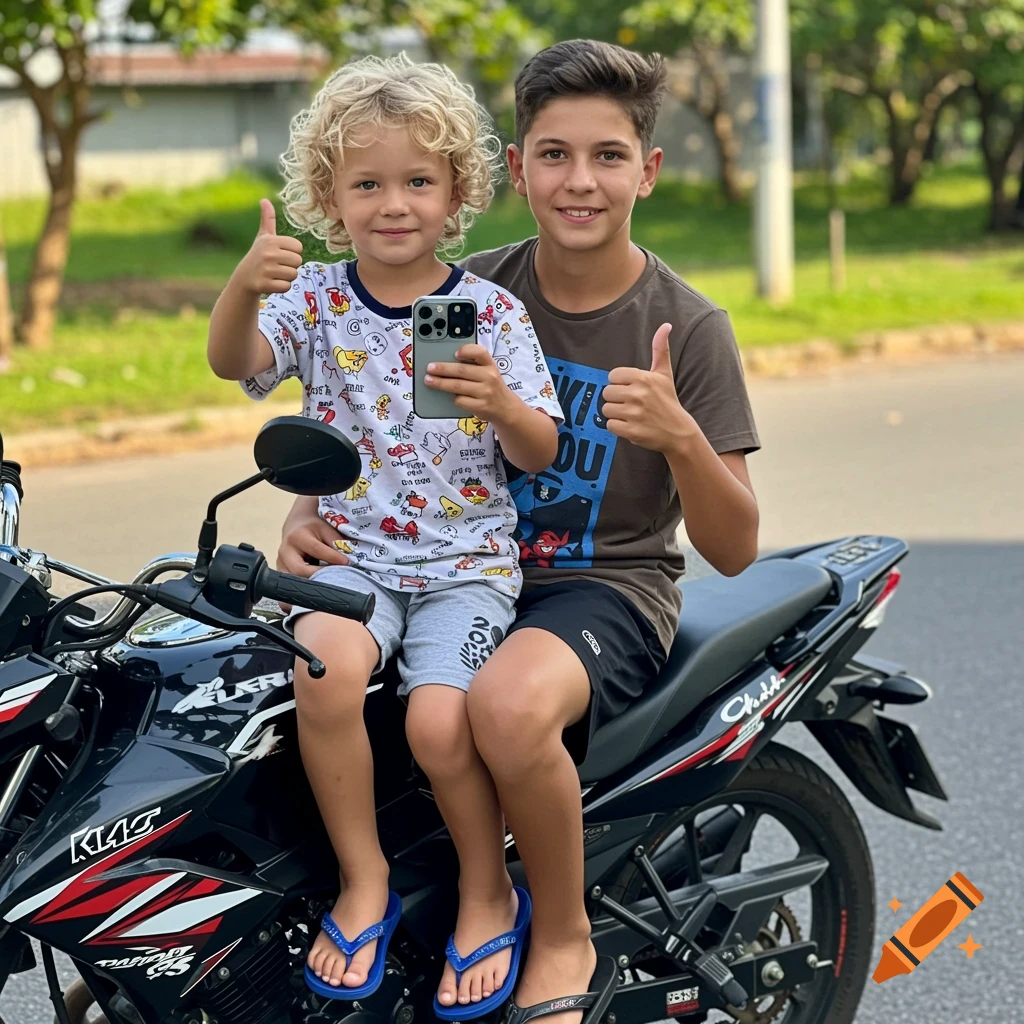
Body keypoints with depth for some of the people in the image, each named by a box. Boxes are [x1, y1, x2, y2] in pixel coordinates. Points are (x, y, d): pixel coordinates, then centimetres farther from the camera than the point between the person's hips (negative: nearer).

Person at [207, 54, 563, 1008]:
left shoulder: (490, 310, 0)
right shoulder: (316, 297, 3)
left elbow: (539, 456, 0)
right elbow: (232, 361, -14)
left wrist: (503, 407, -22)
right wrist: (245, 284, -34)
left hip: (467, 560, -1)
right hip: (349, 553, 1)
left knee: (438, 720, -24)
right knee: (324, 668, -30)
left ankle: (488, 893, 4)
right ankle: (363, 884, -12)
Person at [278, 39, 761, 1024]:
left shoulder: (686, 326, -6)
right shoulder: (471, 294, 3)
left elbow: (733, 548, -6)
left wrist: (680, 436, -26)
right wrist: (307, 513, -10)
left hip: (609, 589, -4)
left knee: (510, 703, -37)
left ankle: (563, 936, -10)